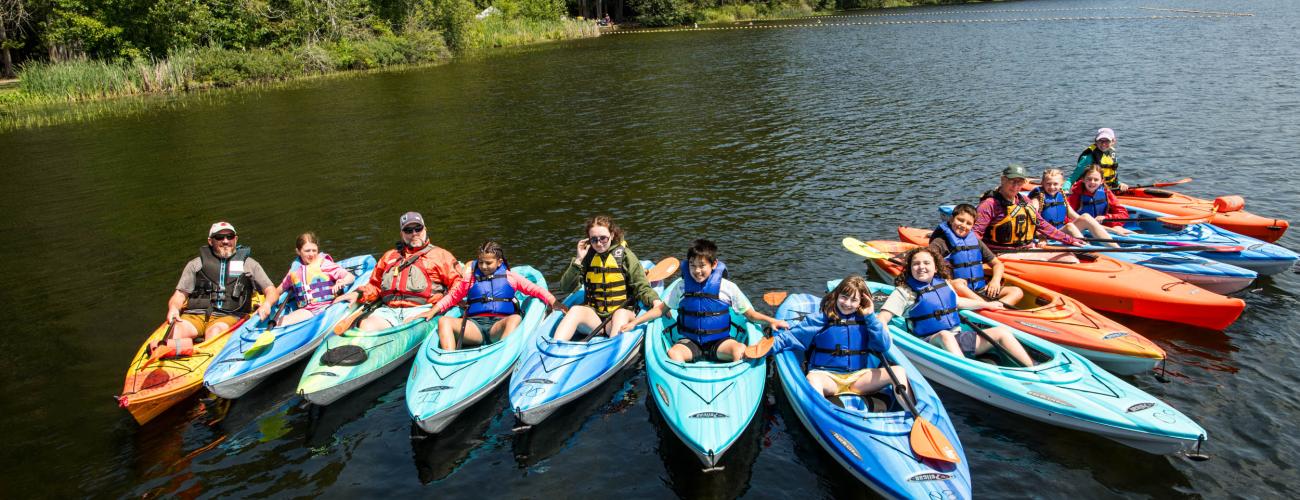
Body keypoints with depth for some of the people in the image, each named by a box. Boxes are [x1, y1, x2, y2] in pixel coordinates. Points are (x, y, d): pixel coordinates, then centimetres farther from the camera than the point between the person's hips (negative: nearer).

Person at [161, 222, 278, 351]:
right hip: (195, 315, 2)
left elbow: (272, 291, 12)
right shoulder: (195, 264, 21)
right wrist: (173, 308, -8)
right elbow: (180, 294, 16)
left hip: (229, 316, -2)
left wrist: (266, 304, -12)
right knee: (177, 331, -32)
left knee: (214, 332, -36)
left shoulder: (248, 264, 18)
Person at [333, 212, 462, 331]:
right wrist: (358, 294, 11)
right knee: (366, 327, -27)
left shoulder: (439, 255, 17)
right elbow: (375, 286, 33)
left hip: (420, 310, -3)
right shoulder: (390, 256, 31)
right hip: (388, 310, 4)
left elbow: (458, 282, 7)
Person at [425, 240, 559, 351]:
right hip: (474, 324, 2)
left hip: (499, 324, -2)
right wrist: (434, 310, 7)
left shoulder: (510, 276, 17)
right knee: (443, 321, -22)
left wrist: (553, 302, -4)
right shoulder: (471, 278, 22)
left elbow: (535, 289, 12)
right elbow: (453, 296, 21)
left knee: (516, 318, -35)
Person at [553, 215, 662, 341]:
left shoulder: (625, 255, 2)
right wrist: (579, 260, -8)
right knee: (576, 310, -29)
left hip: (622, 313, -2)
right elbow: (566, 287, 2)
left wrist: (654, 300, -22)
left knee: (621, 314, -35)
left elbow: (641, 288, -1)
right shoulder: (587, 256, 7)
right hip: (592, 314, 2)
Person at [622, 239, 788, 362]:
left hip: (718, 341, -1)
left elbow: (750, 314, 2)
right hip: (690, 341, 1)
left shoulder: (727, 287, -2)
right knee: (673, 353, -31)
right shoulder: (682, 288, 4)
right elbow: (661, 309, 13)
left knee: (740, 349, -32)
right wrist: (634, 322, 7)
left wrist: (771, 320, -14)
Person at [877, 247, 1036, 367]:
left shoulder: (943, 283, 14)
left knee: (1001, 331, -1)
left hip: (958, 338, 7)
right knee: (945, 335, -39)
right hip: (933, 343, -7)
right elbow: (882, 318, -13)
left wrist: (986, 304, 45)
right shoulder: (904, 291, -5)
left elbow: (956, 302, 35)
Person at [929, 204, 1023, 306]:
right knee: (958, 285, -37)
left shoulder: (976, 241, 18)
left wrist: (996, 280, 5)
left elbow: (997, 264, 25)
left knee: (1016, 292, -9)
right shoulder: (940, 243, -2)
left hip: (980, 291, 6)